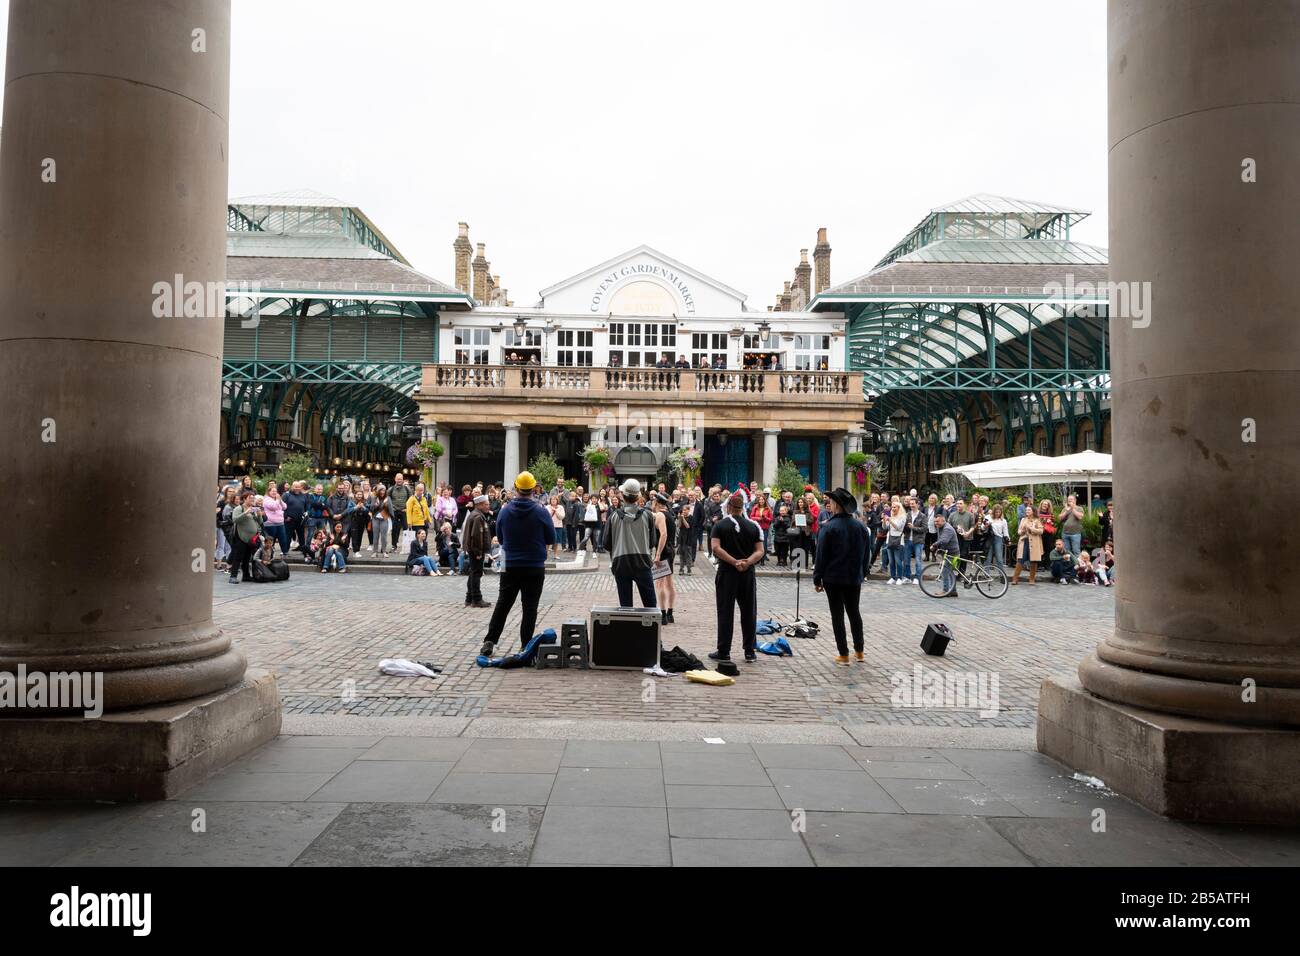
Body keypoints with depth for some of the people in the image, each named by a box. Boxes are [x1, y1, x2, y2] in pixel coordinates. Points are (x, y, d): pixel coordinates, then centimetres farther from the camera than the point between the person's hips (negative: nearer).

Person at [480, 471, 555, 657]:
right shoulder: (541, 511, -11)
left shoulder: (505, 510, -3)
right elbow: (551, 539, -1)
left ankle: (489, 642, 8)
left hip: (510, 567, 2)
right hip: (535, 568, -2)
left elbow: (500, 537, 9)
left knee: (502, 605, 11)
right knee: (530, 608, 5)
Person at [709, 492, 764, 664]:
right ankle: (750, 651, 13)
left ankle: (723, 651, 6)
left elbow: (715, 548, -16)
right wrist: (747, 562, -16)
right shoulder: (753, 527, 4)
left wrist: (734, 562, -18)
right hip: (748, 573, 2)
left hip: (726, 573, -2)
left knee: (725, 613, 3)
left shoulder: (720, 526, -3)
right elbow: (759, 551, -5)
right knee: (749, 613, 9)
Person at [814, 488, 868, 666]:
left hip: (833, 578, -5)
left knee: (837, 615, 2)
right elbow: (866, 553, 10)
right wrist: (862, 572, 20)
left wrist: (817, 579, -5)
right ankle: (859, 651, 22)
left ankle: (843, 655, 4)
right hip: (854, 578, 5)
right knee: (854, 612, 18)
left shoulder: (828, 527, -15)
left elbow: (821, 556, -13)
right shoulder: (861, 526, 3)